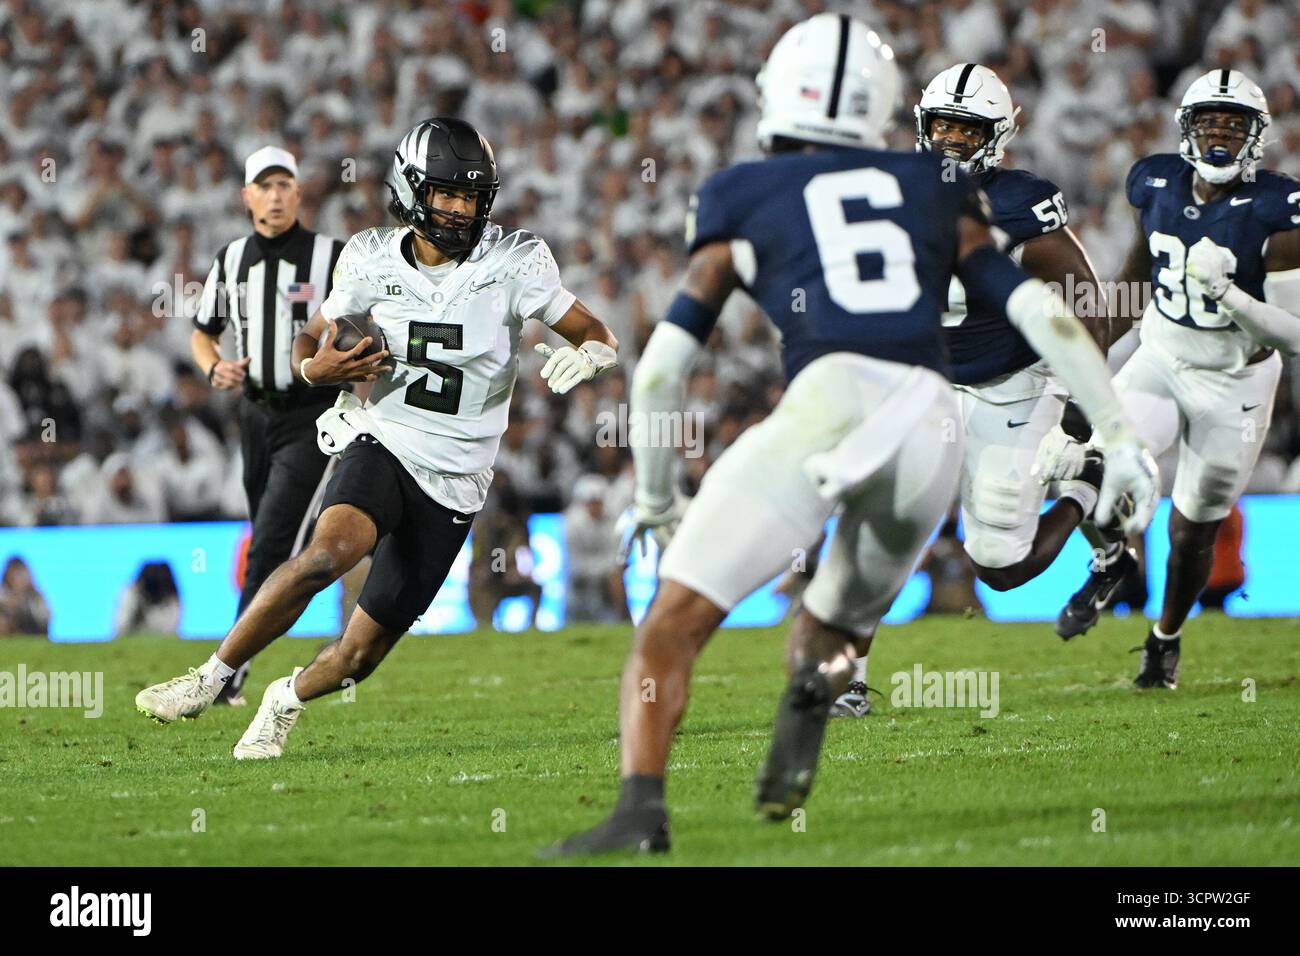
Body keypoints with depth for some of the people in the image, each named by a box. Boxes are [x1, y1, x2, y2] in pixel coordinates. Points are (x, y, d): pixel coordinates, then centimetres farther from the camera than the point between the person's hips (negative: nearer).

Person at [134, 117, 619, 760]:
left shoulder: (513, 265, -7)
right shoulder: (373, 261, -2)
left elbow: (598, 338, -4)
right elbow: (310, 341, 11)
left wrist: (584, 355, -29)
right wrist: (315, 367, -14)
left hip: (453, 483, 0)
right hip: (381, 446, 0)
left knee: (361, 653, 0)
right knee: (332, 550, -33)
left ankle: (288, 699, 34)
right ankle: (212, 677, -20)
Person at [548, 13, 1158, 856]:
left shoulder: (747, 204, 19)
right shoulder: (934, 193, 26)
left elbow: (663, 365, 17)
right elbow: (1043, 314, 15)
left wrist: (655, 495, 30)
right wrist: (1121, 438, 15)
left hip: (830, 404, -4)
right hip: (934, 421, 4)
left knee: (677, 618, -4)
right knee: (834, 628, 27)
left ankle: (642, 807, -23)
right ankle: (791, 772, 2)